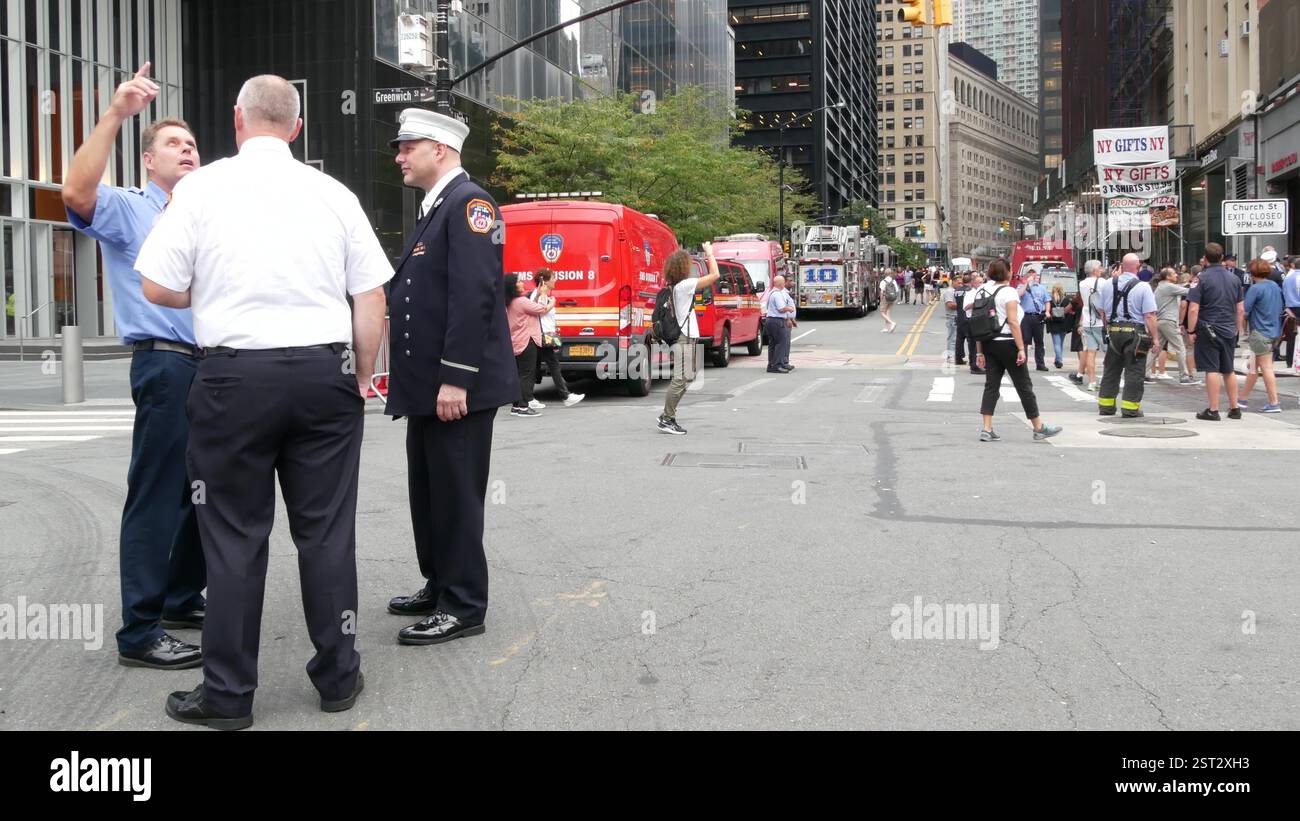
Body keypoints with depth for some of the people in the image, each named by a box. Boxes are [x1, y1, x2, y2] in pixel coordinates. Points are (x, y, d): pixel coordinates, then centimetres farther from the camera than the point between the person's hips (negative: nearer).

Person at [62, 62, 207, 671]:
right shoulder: (127, 211, 0)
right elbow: (77, 192, -23)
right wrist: (115, 114, -30)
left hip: (217, 366, 7)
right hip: (167, 365, -7)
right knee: (157, 496, -8)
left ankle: (182, 599, 27)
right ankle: (140, 632, -4)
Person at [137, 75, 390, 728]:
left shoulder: (202, 187, -2)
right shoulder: (333, 194, 4)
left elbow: (158, 288, -3)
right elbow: (371, 299, 3)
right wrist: (360, 379, 14)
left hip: (236, 375, -2)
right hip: (324, 373, 2)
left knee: (235, 534, 6)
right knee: (326, 529, 10)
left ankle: (227, 695, 13)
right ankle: (337, 678, 20)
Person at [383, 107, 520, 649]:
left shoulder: (469, 202, -12)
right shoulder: (434, 208, 19)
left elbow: (473, 295, -21)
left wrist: (455, 378, -25)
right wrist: (418, 380, 18)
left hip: (456, 386, -10)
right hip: (428, 385, 10)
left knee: (456, 494, -3)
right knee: (427, 492, 17)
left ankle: (464, 606, 7)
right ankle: (439, 586, 30)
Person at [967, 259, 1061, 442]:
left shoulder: (982, 291, 9)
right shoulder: (1008, 291, -10)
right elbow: (1013, 322, -18)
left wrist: (980, 352, 11)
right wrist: (1021, 349, -17)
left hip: (988, 343, 6)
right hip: (1007, 343, -6)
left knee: (991, 386, 6)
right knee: (1024, 386, 2)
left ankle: (987, 430, -2)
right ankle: (1039, 428, 9)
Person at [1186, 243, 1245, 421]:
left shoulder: (1202, 279, -9)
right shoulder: (1234, 278, 7)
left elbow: (1193, 309, -15)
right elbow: (1241, 309, 11)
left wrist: (1191, 331, -7)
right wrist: (1236, 330, 19)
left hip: (1208, 331, -5)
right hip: (1229, 331, 5)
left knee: (1212, 370, -4)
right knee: (1229, 371, 14)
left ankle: (1213, 410, -2)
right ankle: (1234, 408, 17)